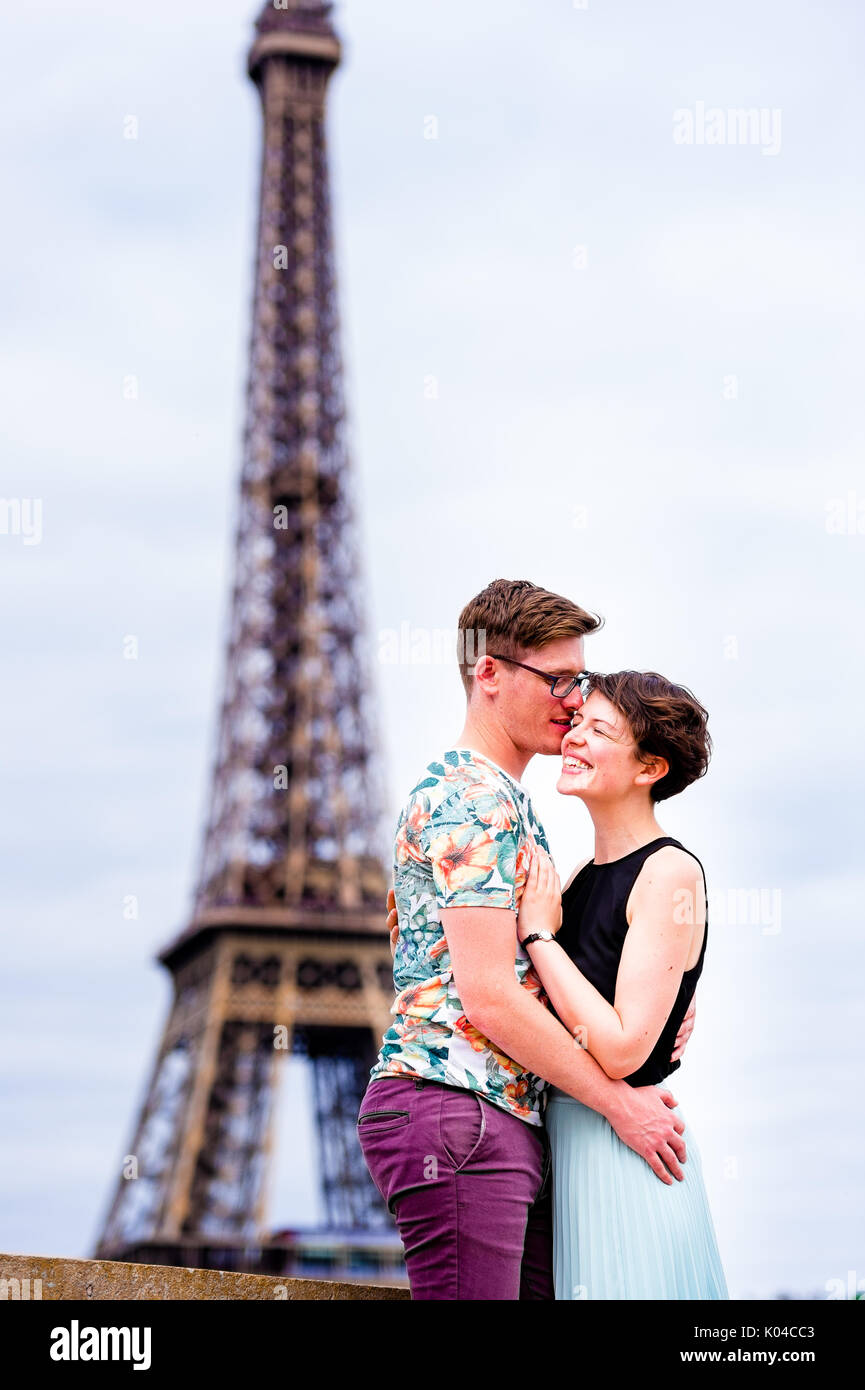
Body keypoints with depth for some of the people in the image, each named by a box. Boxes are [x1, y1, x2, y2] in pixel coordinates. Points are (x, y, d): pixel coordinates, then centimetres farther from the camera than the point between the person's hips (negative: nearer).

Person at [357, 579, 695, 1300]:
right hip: (454, 1107, -10)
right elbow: (488, 995, -18)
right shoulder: (471, 797, -11)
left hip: (513, 1120, 10)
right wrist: (620, 1101, -11)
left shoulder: (509, 801, 23)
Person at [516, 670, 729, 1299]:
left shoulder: (671, 874, -13)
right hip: (567, 1133, 8)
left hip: (625, 1150, -8)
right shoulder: (582, 879, 11)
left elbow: (622, 1049, -20)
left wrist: (538, 932, -14)